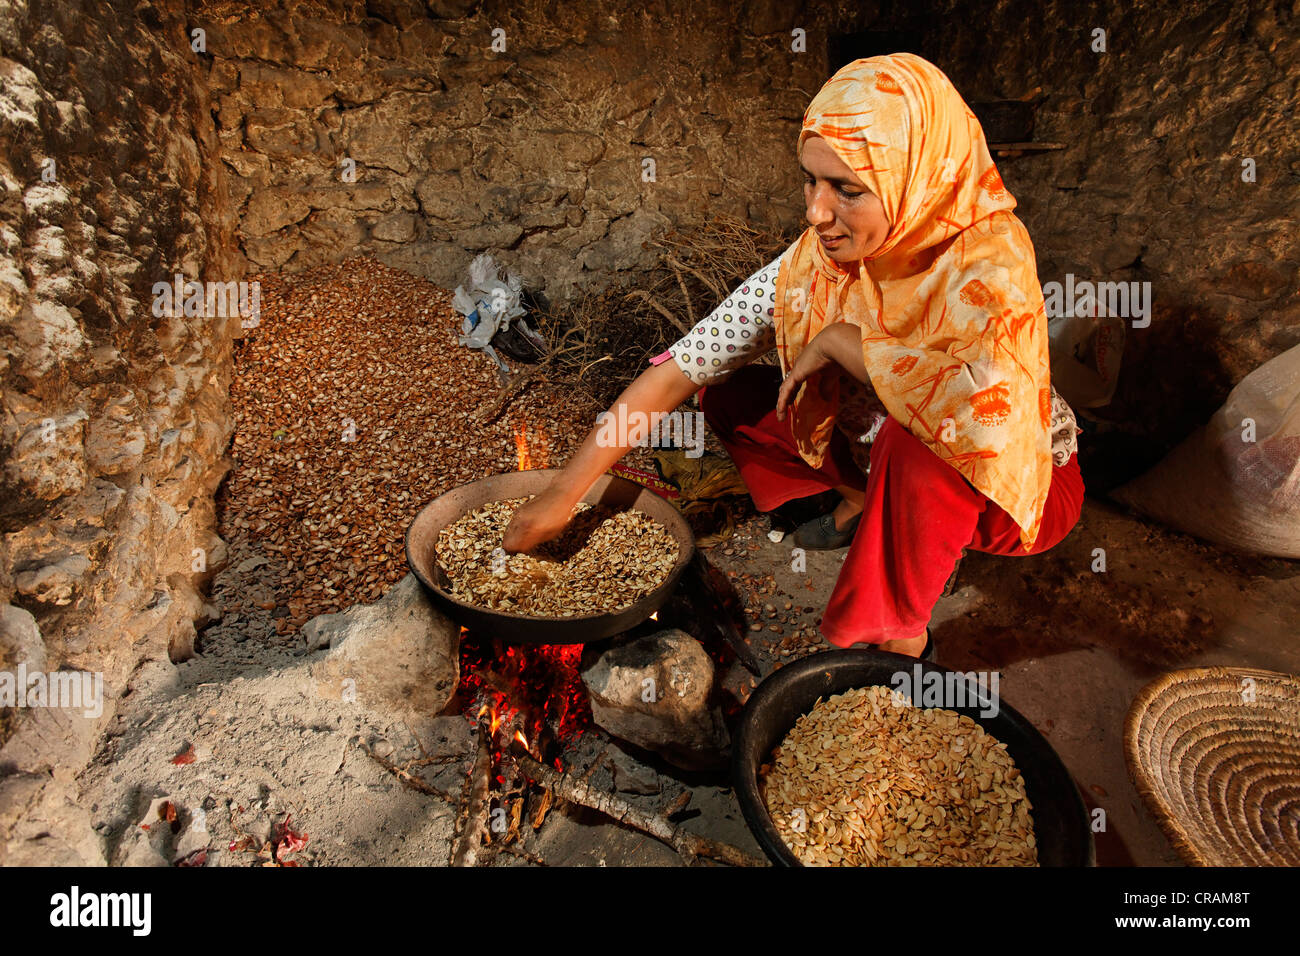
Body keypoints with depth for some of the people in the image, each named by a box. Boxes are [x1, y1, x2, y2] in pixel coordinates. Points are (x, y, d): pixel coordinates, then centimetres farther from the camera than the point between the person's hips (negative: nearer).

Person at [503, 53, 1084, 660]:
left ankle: (903, 637, -13)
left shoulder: (989, 260, -29)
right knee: (728, 395, -4)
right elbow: (678, 373, -18)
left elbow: (989, 409, -49)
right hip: (888, 457, 5)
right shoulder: (814, 262, -17)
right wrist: (562, 495, -20)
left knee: (917, 447, -38)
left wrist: (840, 339, -34)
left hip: (1018, 487, -4)